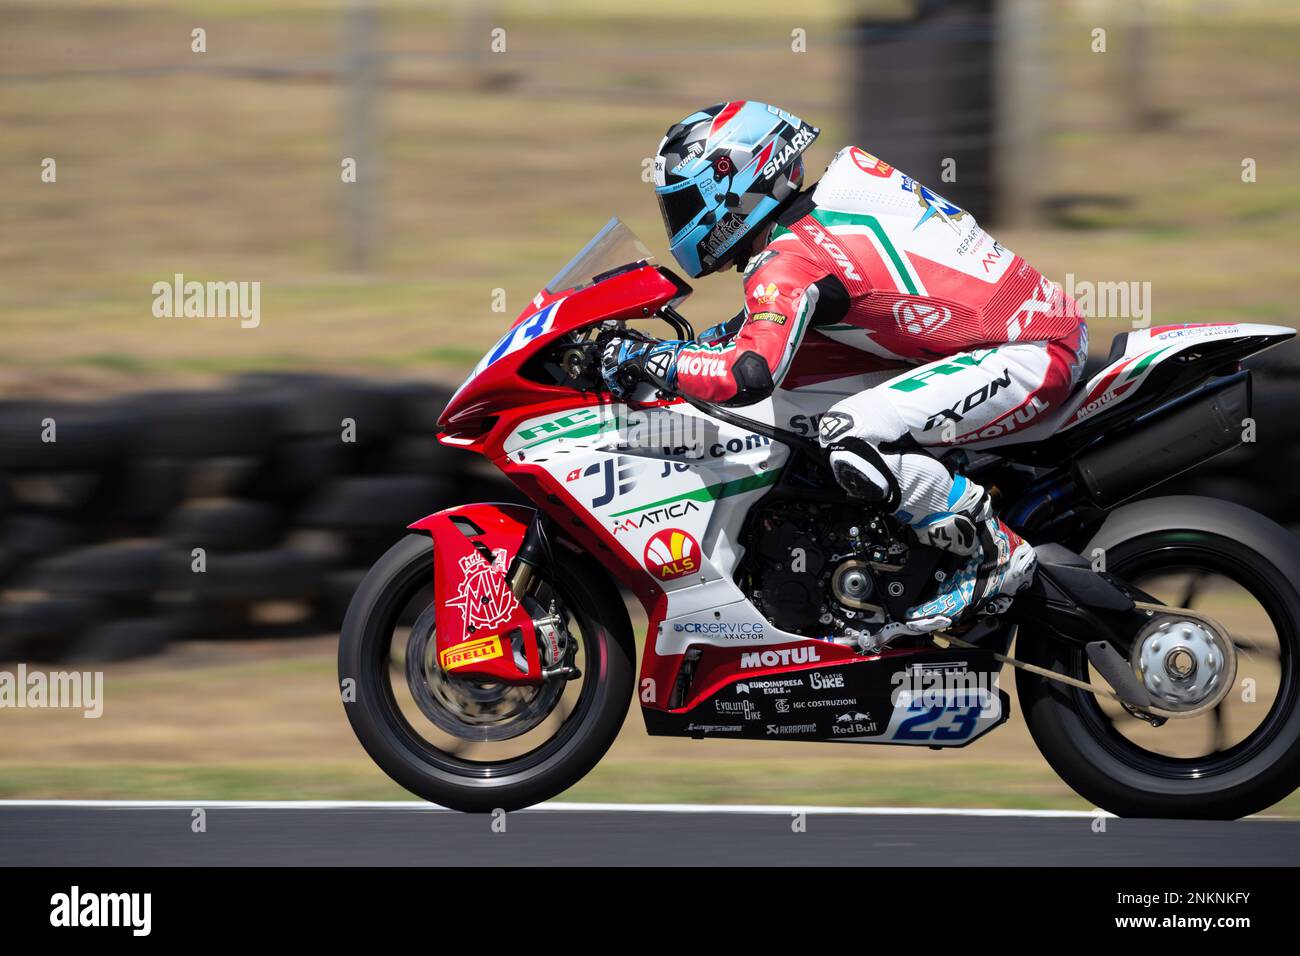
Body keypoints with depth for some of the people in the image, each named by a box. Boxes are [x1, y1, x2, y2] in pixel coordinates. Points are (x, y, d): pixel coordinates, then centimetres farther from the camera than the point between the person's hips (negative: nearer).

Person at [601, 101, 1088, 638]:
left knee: (848, 437, -25)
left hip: (1030, 353, -10)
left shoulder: (788, 260, -15)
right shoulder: (827, 206, 14)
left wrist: (644, 357, -14)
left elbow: (750, 376, -28)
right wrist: (704, 340, 25)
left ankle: (994, 555, -10)